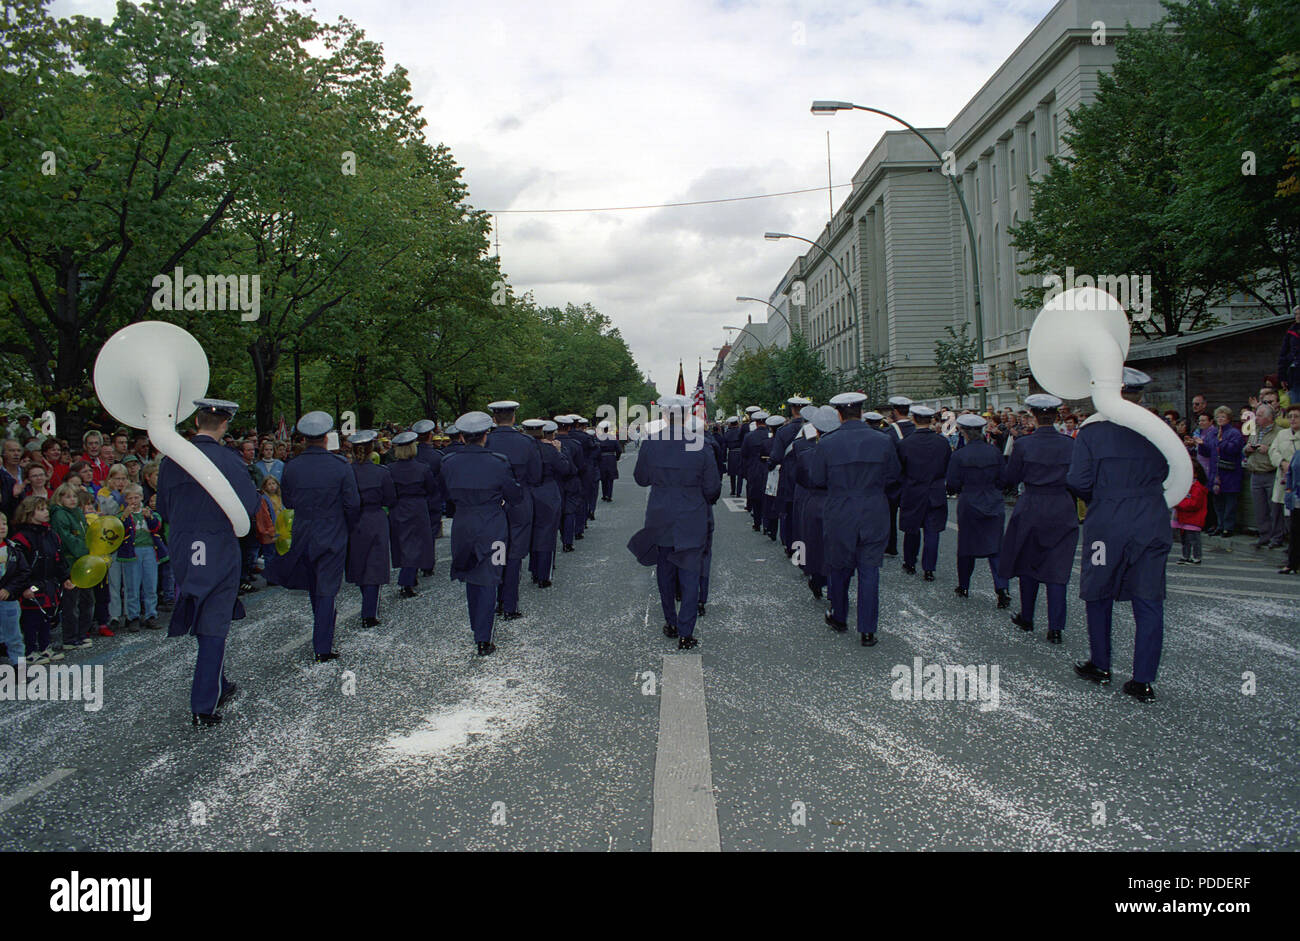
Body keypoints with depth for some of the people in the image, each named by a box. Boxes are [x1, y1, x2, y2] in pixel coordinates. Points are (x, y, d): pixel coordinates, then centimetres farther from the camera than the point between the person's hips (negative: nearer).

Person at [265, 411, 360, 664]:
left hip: (302, 536, 3)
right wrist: (346, 526, 8)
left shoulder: (292, 467, -6)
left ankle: (322, 636, 36)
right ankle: (322, 647, 1)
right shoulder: (340, 467, -13)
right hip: (332, 536, -3)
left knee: (314, 588, 20)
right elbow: (353, 504, -10)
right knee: (327, 591, 2)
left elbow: (287, 502, 5)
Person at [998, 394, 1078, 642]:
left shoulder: (1023, 445, -9)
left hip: (1031, 509, -1)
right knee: (1057, 568, 3)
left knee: (1028, 564, 14)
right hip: (1063, 511, 1)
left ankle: (1026, 618, 25)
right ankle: (1055, 628, 0)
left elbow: (1008, 479, 0)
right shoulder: (1071, 444, -4)